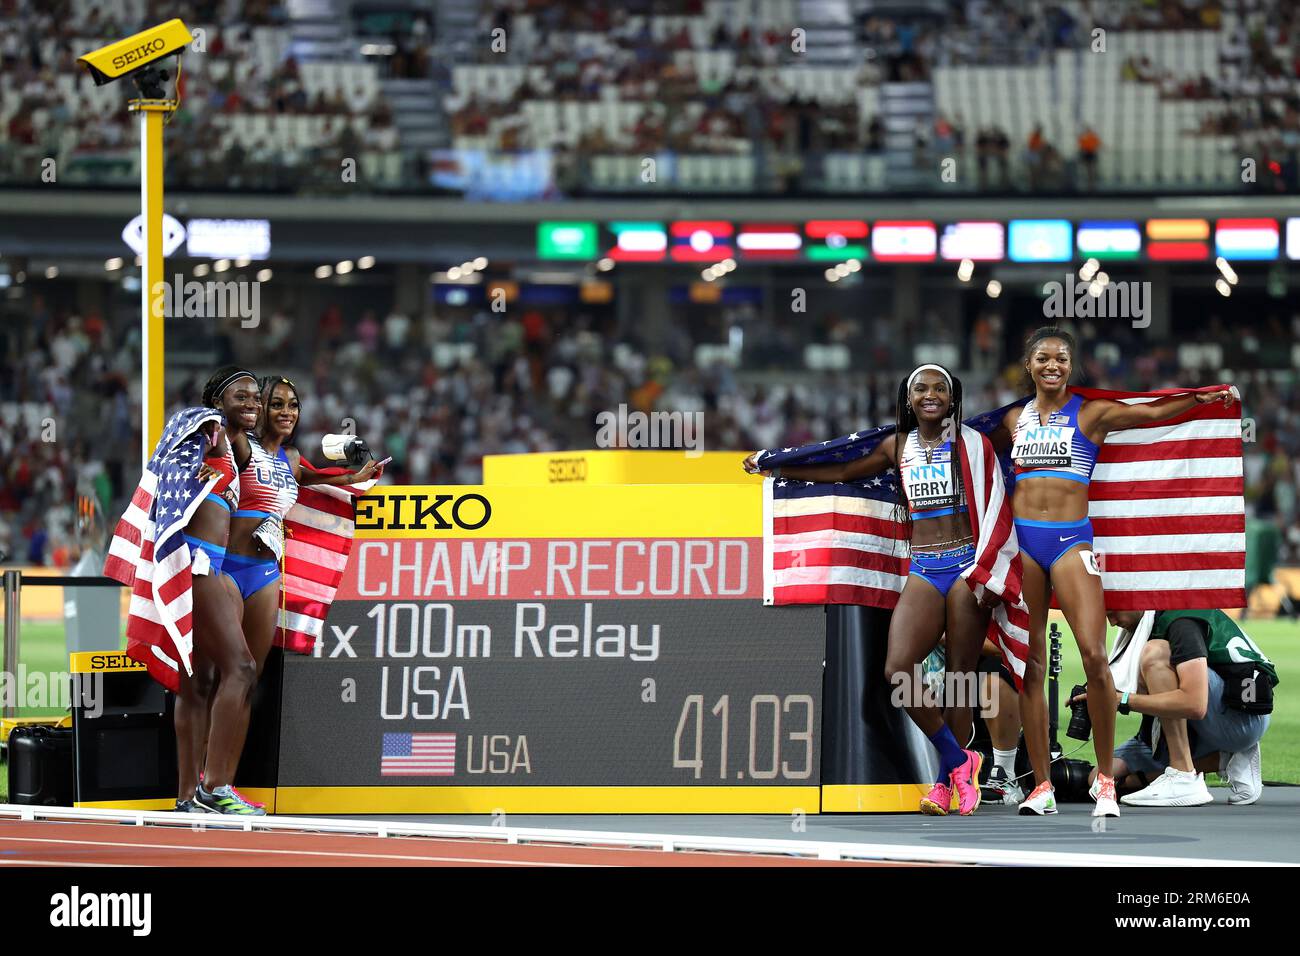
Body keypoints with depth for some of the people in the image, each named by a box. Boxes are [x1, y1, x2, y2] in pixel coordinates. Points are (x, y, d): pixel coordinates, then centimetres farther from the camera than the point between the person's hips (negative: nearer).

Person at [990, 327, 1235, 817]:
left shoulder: (1091, 413, 3)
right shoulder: (1014, 419, 14)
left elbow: (1152, 413, -8)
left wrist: (1201, 398, -22)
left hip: (1071, 540, -3)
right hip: (1021, 541, 3)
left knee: (1094, 655, -17)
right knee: (1029, 664, 1)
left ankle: (1106, 780, -5)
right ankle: (1041, 786, 5)